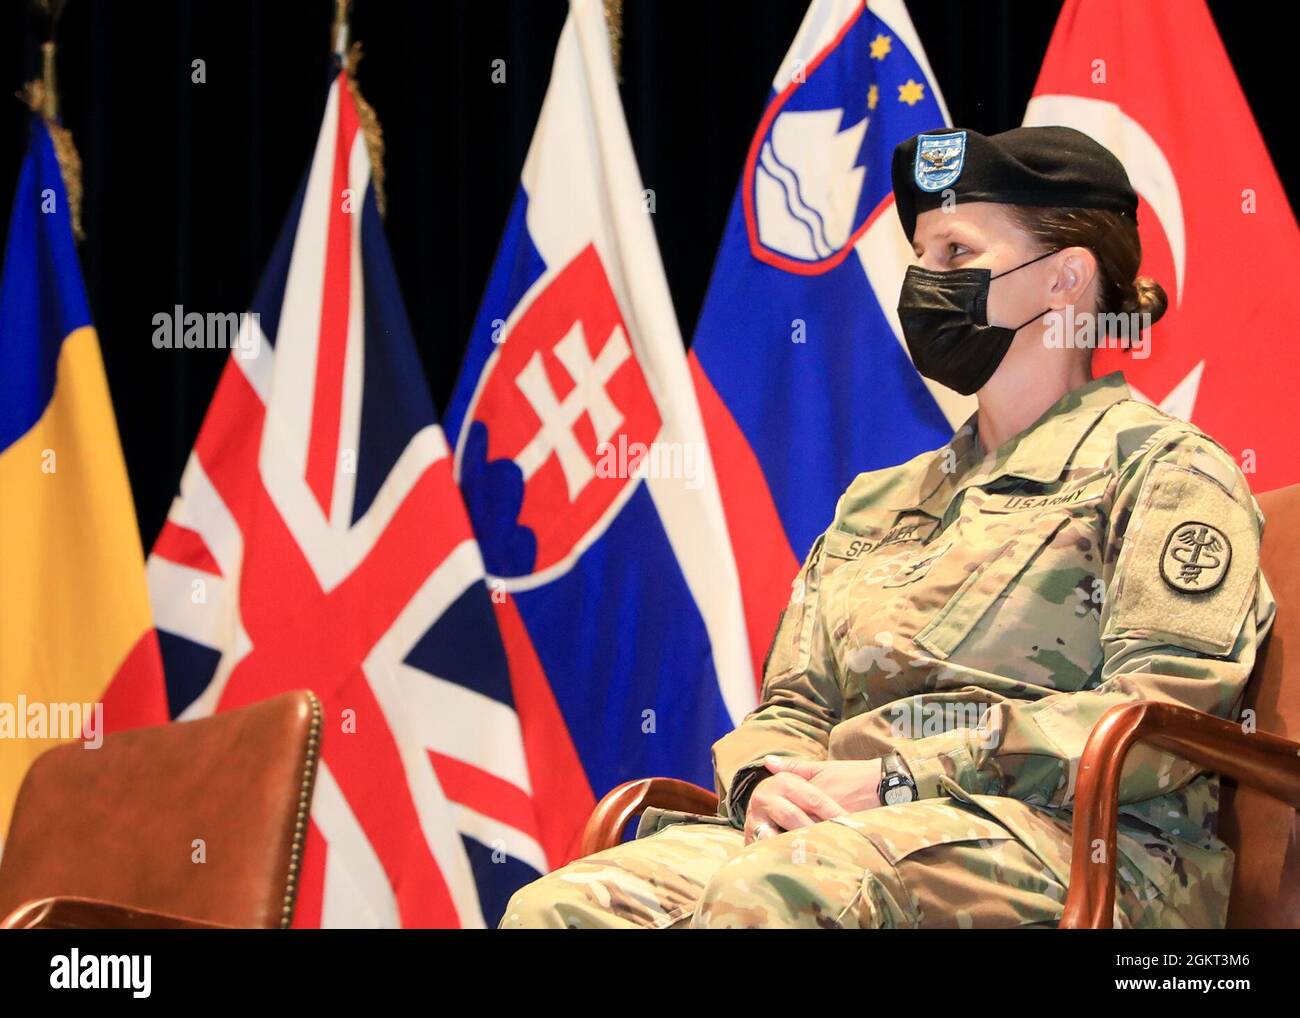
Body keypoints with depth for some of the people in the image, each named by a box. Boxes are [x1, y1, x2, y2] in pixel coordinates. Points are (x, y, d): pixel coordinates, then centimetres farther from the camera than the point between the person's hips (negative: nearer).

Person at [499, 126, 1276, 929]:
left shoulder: (1162, 468, 6)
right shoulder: (882, 501, 29)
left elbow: (1159, 711, -9)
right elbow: (793, 704, 23)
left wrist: (896, 781, -15)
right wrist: (768, 779, -4)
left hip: (1071, 842, -6)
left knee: (771, 893, -40)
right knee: (558, 907, -25)